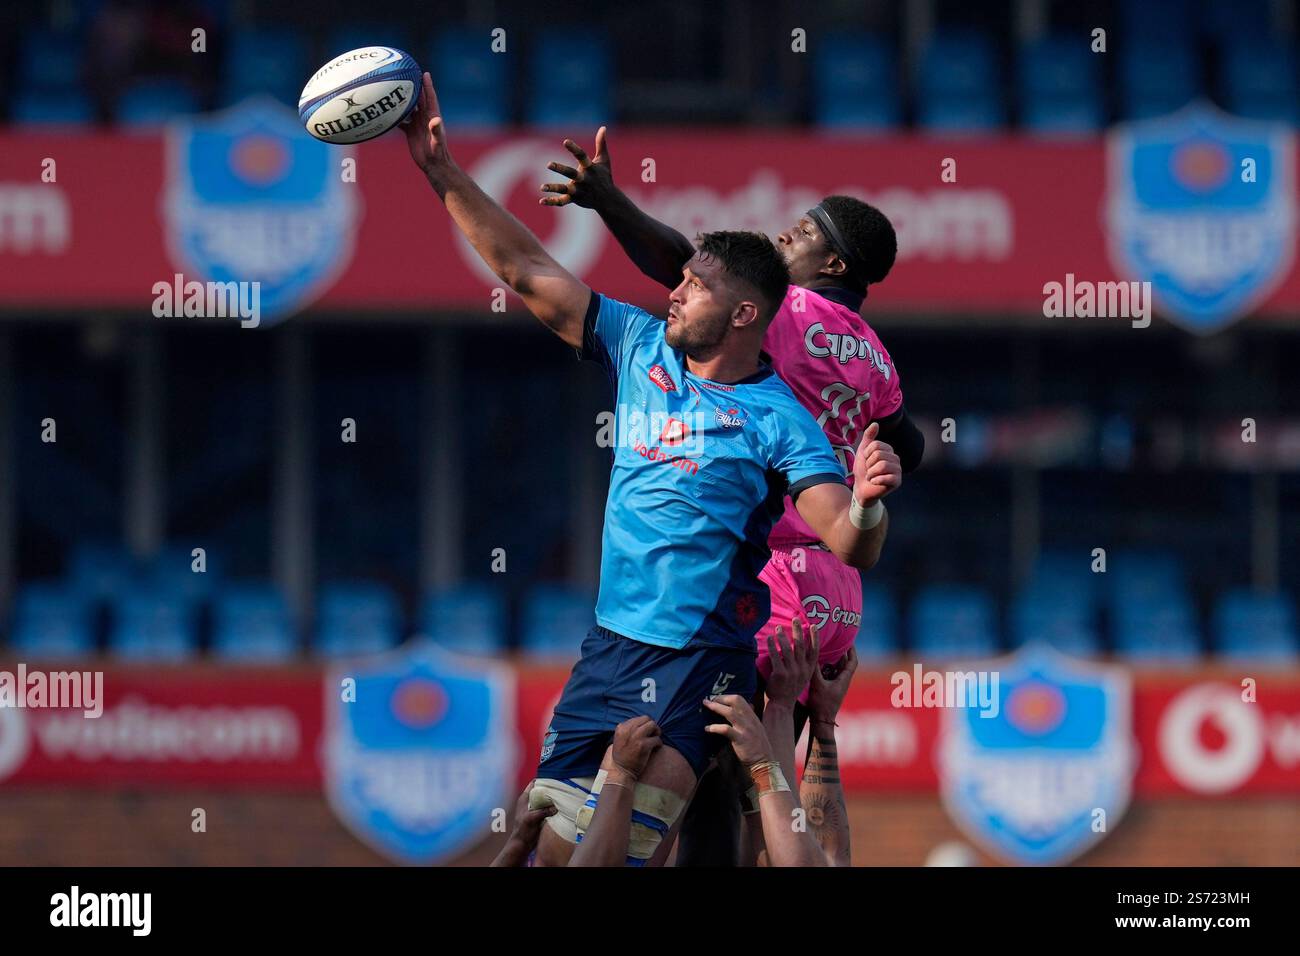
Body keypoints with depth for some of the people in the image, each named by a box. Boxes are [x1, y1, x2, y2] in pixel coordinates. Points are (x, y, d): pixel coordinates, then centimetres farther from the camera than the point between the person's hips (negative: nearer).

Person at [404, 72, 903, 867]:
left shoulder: (776, 419, -8)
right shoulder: (642, 348, 8)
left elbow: (850, 546, -16)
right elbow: (527, 271, 11)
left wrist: (868, 501, -38)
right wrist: (443, 172, 8)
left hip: (696, 666, -6)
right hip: (608, 647, 6)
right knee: (551, 847, 3)